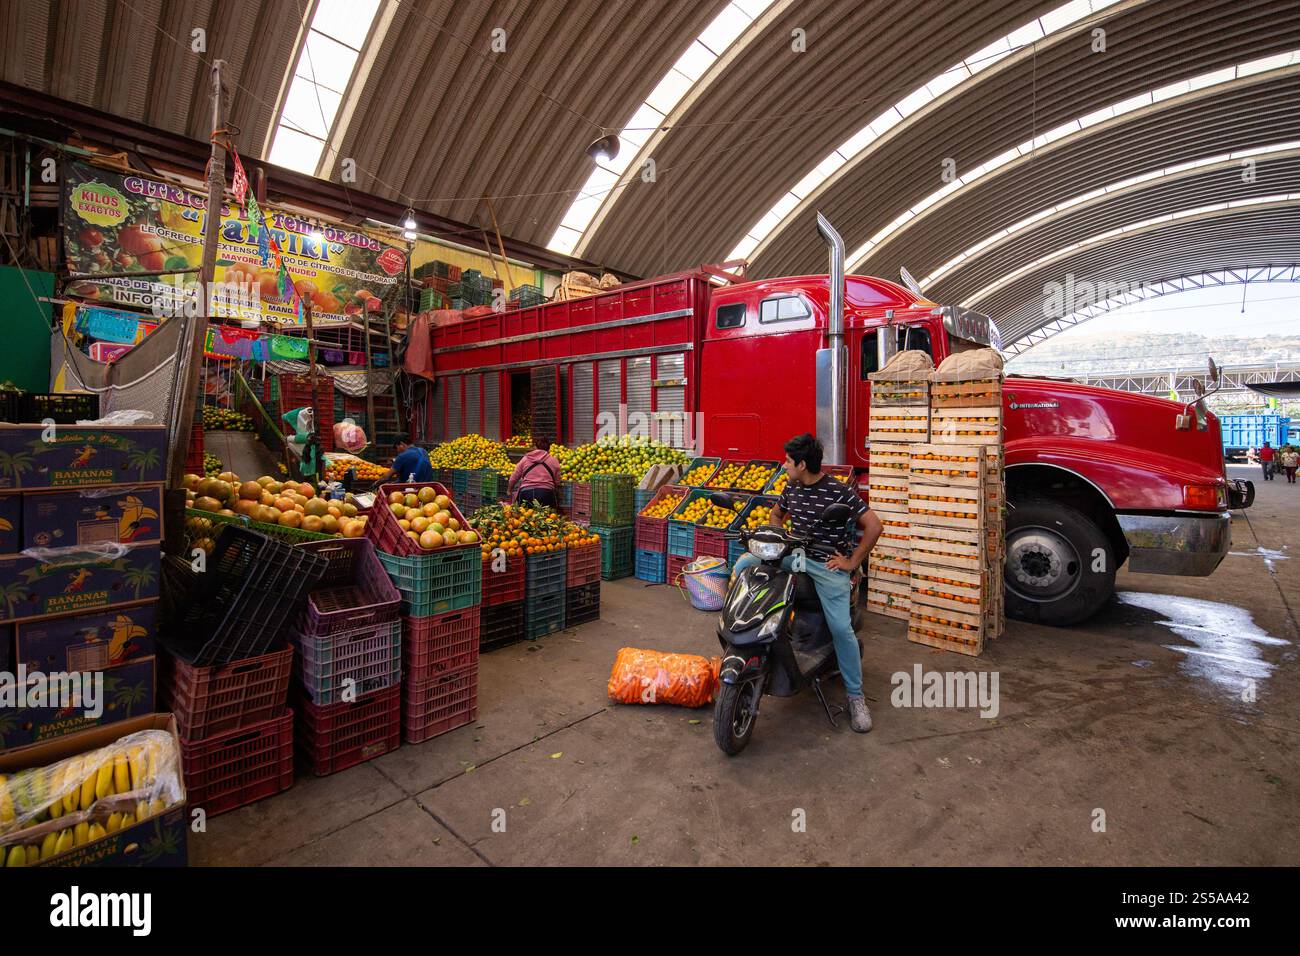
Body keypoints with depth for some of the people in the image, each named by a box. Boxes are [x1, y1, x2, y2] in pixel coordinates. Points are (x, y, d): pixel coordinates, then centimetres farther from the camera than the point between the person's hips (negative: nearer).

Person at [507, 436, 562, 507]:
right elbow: (557, 482, 11)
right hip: (546, 493, -1)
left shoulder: (525, 459, 13)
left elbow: (514, 478, 17)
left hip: (526, 493, 1)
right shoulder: (554, 460, 9)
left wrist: (509, 491, 34)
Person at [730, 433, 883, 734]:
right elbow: (775, 514, 25)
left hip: (828, 564, -6)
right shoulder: (791, 487, 6)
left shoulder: (839, 491, -14)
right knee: (743, 564, -11)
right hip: (794, 554, 6)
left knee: (841, 627, -15)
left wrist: (852, 562, -12)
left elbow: (873, 526, -14)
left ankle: (856, 696, 3)